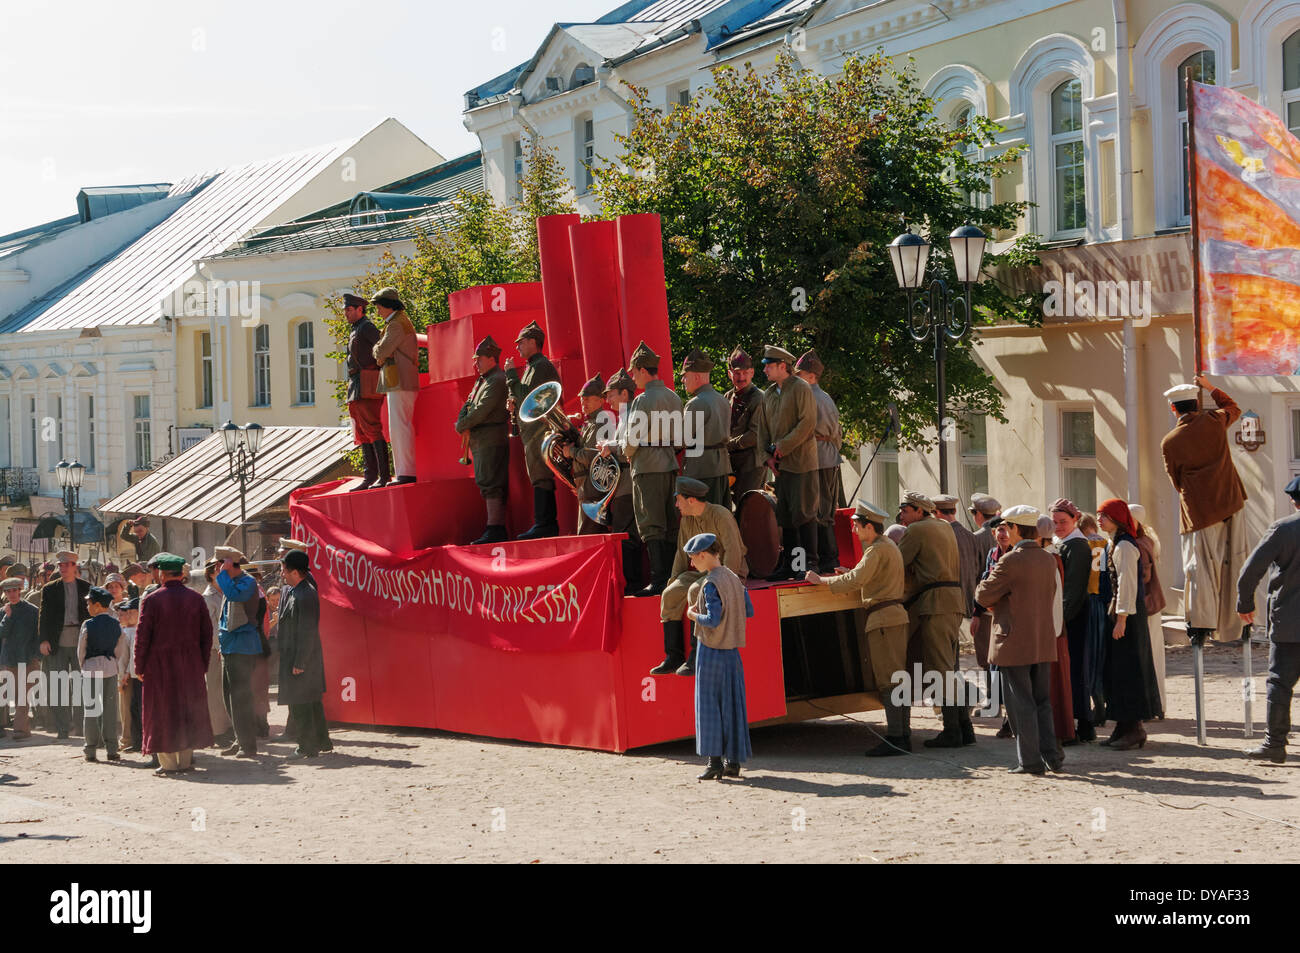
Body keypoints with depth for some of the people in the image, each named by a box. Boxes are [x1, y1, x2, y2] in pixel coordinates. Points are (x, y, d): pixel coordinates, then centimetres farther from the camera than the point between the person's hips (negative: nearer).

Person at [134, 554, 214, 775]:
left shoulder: (152, 600, -9)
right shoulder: (196, 598, 3)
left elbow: (142, 636, -8)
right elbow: (207, 634, 7)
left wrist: (139, 667, 0)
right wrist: (203, 663, 14)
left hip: (160, 663, -3)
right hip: (191, 664, 3)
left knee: (162, 711, 3)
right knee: (189, 709, 12)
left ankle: (168, 762, 2)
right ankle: (186, 759, 15)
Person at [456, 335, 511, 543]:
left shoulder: (498, 381, -12)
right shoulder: (481, 380, 21)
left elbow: (481, 411, -19)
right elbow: (468, 404, 21)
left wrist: (461, 426, -7)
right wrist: (462, 422, 0)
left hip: (492, 440, -10)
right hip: (480, 441, 10)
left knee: (491, 484, -14)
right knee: (488, 485, 10)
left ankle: (495, 530, -17)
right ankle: (499, 529, 13)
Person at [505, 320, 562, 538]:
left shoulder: (541, 366, -11)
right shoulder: (535, 365, 21)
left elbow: (526, 397, -19)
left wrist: (511, 373, -9)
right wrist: (515, 405, 8)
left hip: (540, 430, -11)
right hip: (535, 431, 11)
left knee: (540, 478, -11)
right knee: (541, 478, 10)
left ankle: (543, 526, -12)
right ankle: (547, 525, 11)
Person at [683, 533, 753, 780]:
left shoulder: (710, 583, -16)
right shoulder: (734, 578, 8)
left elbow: (713, 620, -22)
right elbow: (749, 611, 11)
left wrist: (693, 615, -6)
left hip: (712, 650, -7)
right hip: (732, 650, 8)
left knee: (709, 705, -1)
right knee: (732, 705, 10)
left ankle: (715, 762, -2)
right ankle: (733, 761, 13)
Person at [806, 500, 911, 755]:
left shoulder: (877, 550, -13)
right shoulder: (888, 545, 20)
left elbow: (855, 581, -21)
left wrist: (821, 580, -11)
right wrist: (850, 574, 23)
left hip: (883, 618, -10)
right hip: (896, 616, 10)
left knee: (888, 680, -10)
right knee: (898, 678, 9)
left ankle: (894, 738, -13)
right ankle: (903, 735, 10)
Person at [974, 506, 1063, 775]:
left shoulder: (1010, 561, -17)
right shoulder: (1048, 559, 7)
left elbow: (984, 596, -13)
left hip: (1015, 642, -7)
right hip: (1044, 641, 7)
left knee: (1021, 704, 0)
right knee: (1042, 702, 15)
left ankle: (1030, 760, 2)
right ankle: (1050, 754, 14)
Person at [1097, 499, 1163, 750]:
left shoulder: (1125, 546, -15)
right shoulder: (1117, 543, 15)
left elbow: (1127, 585, -20)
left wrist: (1121, 619, -21)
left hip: (1127, 613, -10)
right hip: (1118, 611, 10)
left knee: (1127, 669, -6)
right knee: (1117, 670, 11)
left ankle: (1134, 728, -2)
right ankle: (1124, 727, 16)